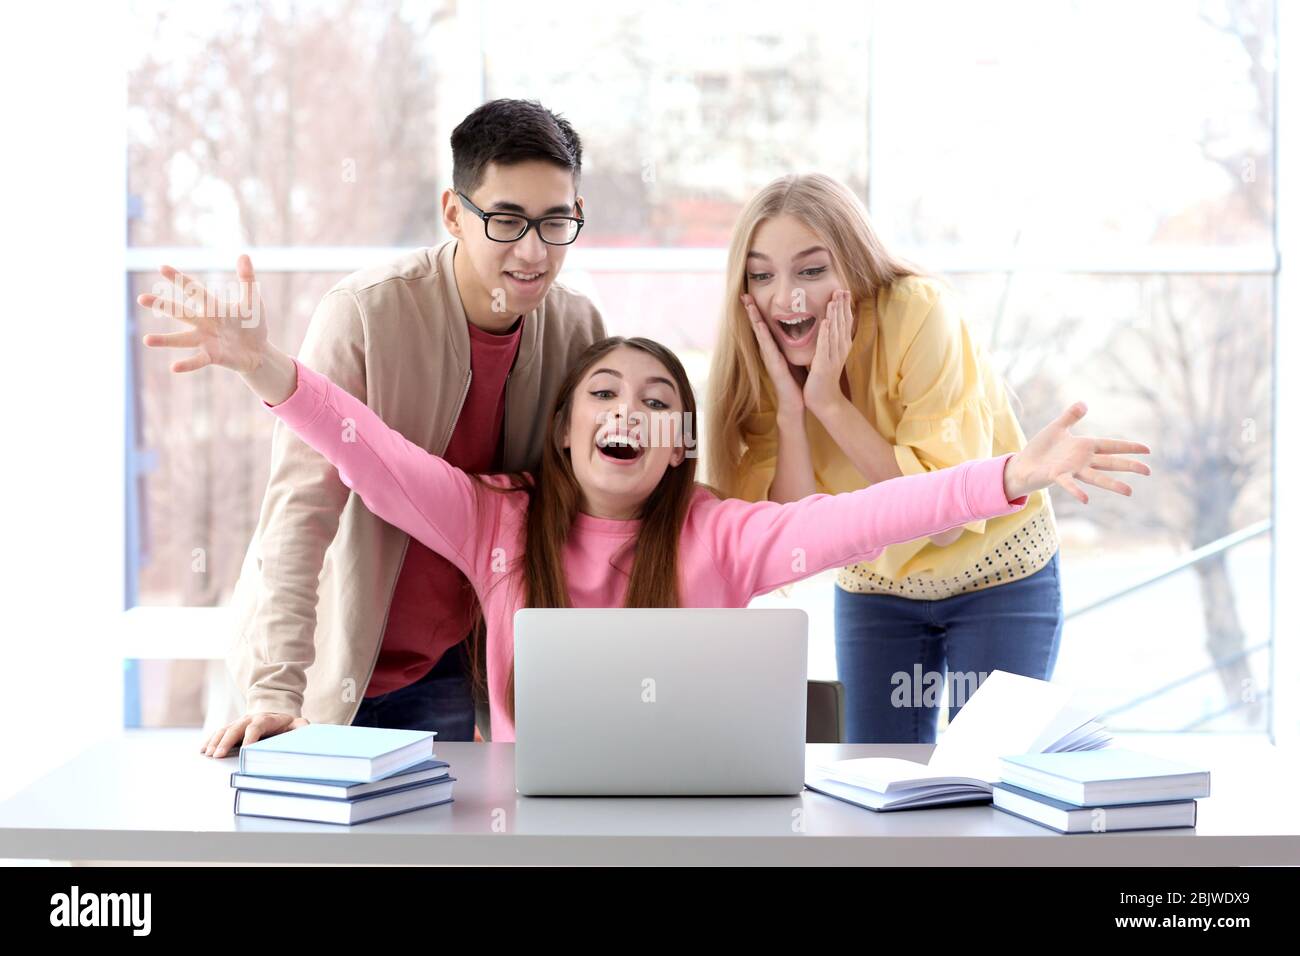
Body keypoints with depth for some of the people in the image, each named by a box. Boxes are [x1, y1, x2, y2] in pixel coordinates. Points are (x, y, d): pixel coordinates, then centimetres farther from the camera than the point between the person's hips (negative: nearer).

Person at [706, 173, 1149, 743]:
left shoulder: (919, 315, -27)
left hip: (997, 579, -3)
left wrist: (829, 401, -33)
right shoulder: (761, 361, -14)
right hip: (875, 585, 4)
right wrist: (789, 407, -30)